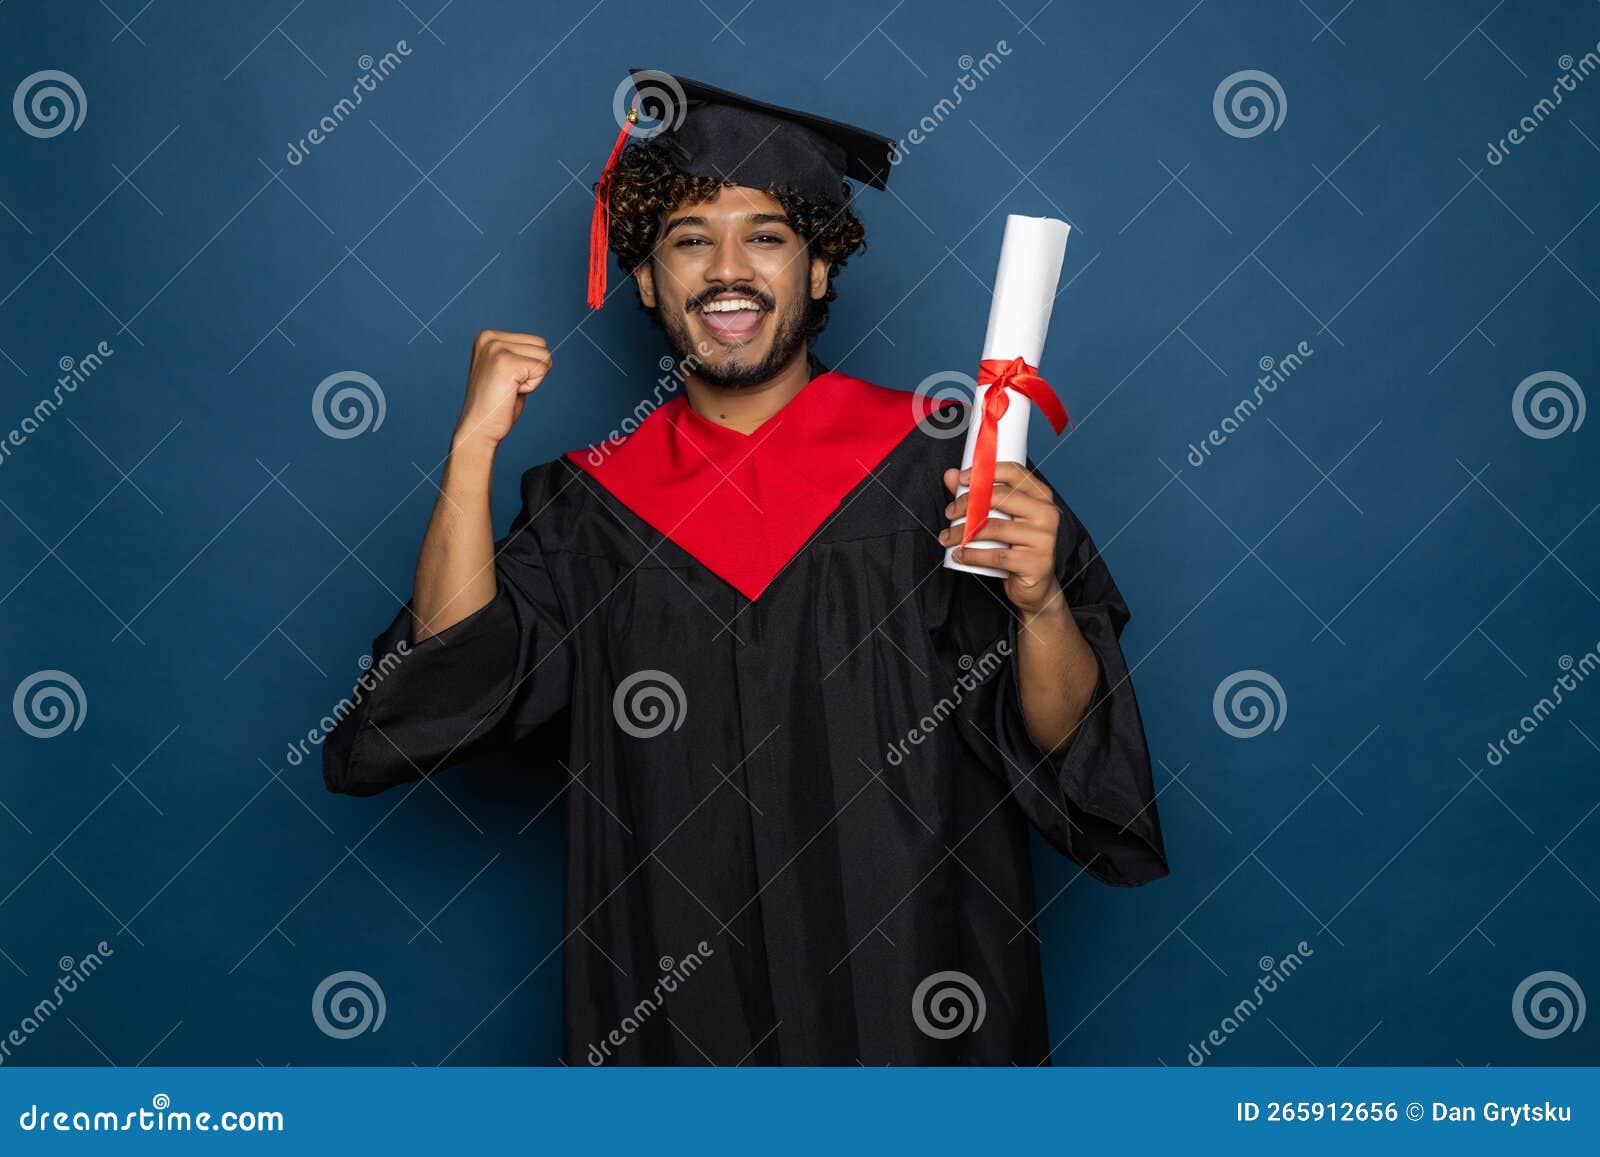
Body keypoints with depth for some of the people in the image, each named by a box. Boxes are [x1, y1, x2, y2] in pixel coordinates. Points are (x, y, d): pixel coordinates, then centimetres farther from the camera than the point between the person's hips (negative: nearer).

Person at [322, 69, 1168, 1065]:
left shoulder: (942, 463, -8)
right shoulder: (589, 506, 0)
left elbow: (1060, 746, -10)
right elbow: (449, 700, -13)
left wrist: (1040, 603, -30)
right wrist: (476, 443, -17)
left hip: (908, 997, -1)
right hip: (678, 1013, 2)